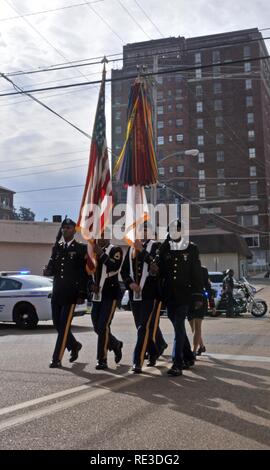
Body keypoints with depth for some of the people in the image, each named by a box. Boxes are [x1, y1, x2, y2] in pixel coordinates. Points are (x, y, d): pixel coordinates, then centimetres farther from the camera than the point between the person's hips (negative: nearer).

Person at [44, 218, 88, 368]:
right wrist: (48, 271, -14)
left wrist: (82, 294, -8)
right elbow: (52, 267, 10)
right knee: (58, 324, 11)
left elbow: (84, 273, -4)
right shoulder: (57, 247, 13)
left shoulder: (80, 249, -2)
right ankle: (74, 345, 34)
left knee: (64, 325, -6)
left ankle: (57, 359, 0)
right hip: (57, 292, 5)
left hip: (71, 294, -5)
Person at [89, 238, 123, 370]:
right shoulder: (93, 252, 11)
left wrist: (102, 254, -23)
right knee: (97, 327, 9)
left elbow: (115, 267, -23)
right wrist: (91, 285, 0)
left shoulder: (115, 250, -5)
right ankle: (116, 345, 33)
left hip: (110, 295, -6)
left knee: (103, 326, -11)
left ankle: (102, 360, -2)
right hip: (97, 295, 6)